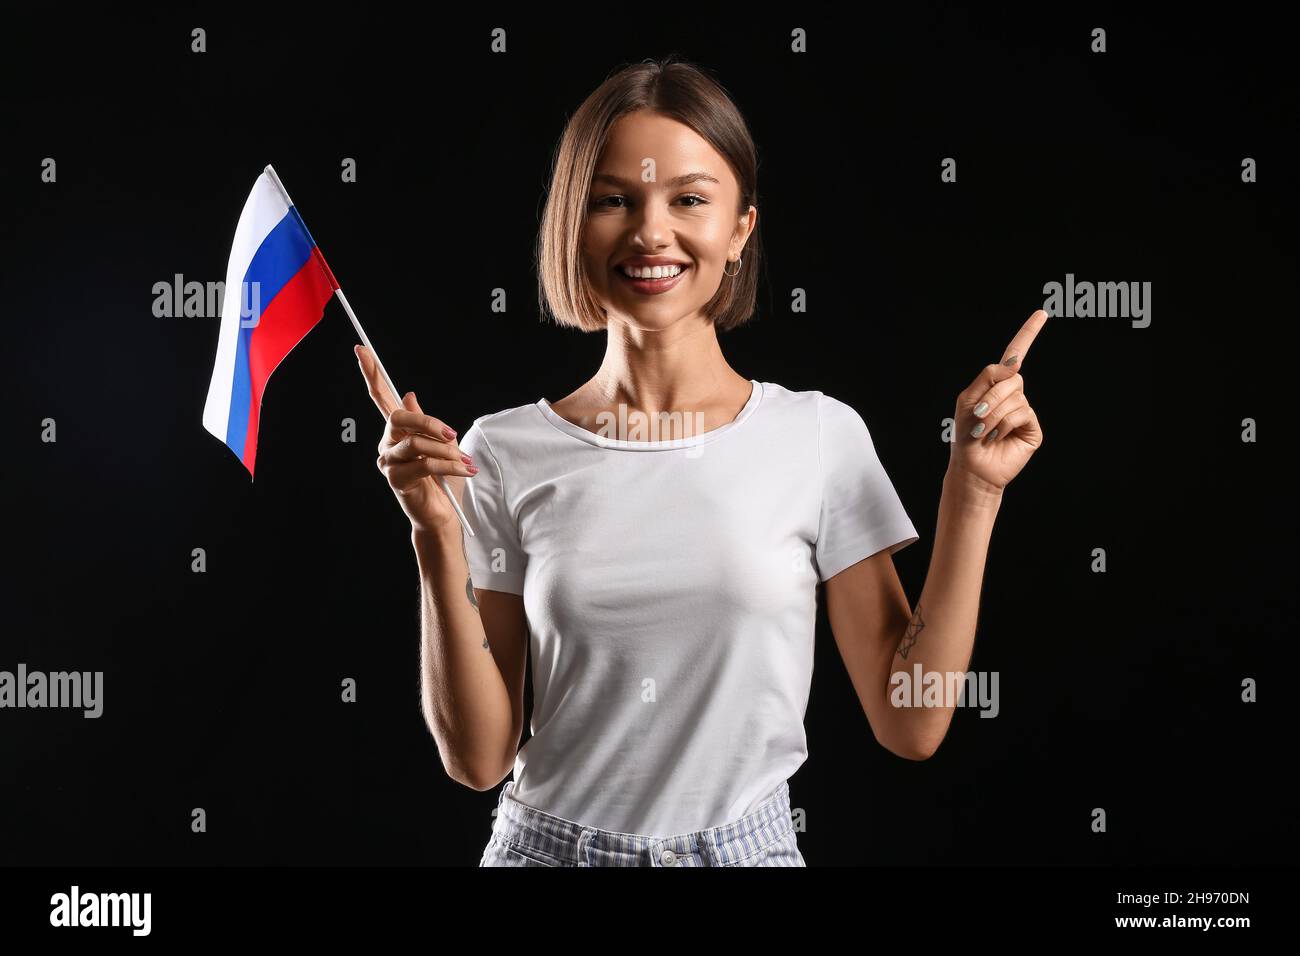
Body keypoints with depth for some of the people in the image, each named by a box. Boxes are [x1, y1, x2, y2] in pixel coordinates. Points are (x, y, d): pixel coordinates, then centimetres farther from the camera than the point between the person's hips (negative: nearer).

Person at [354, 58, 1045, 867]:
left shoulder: (822, 437, -7)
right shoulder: (505, 456, -7)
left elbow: (910, 727, -6)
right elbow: (478, 758, -6)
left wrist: (973, 495, -11)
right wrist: (438, 538, -16)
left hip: (747, 848, 0)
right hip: (551, 846, 0)